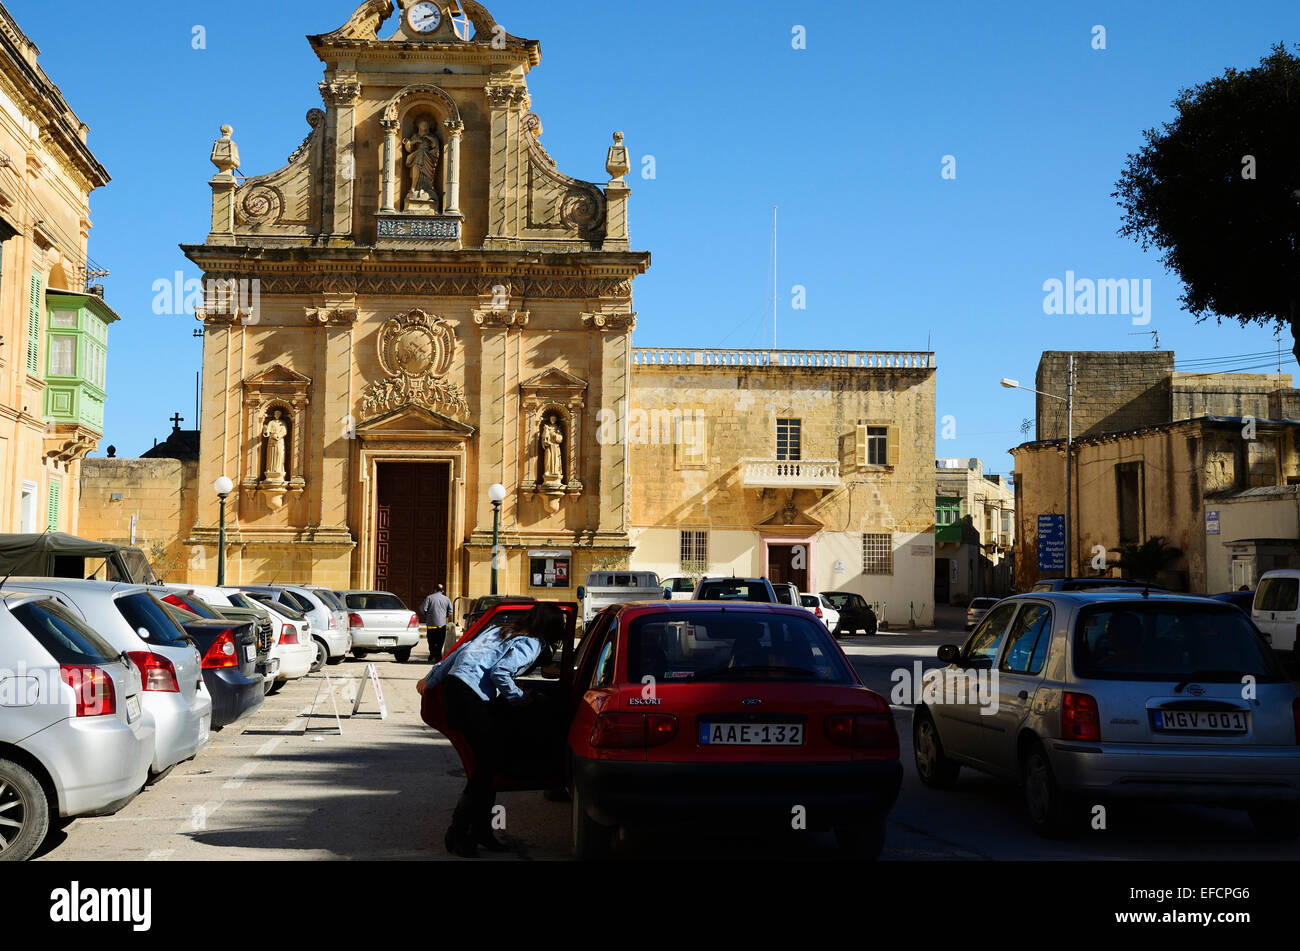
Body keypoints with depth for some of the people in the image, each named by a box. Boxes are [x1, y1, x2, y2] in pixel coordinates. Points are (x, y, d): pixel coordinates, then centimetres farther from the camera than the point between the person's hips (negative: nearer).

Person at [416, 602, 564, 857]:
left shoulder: (504, 631, 22)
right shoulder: (532, 644, -3)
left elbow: (461, 651, 22)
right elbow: (500, 672, -17)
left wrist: (431, 679, 27)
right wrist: (519, 699, -1)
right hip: (470, 695, -9)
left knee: (490, 762, 13)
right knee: (489, 763, -5)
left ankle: (481, 830, 18)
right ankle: (458, 834, -1)